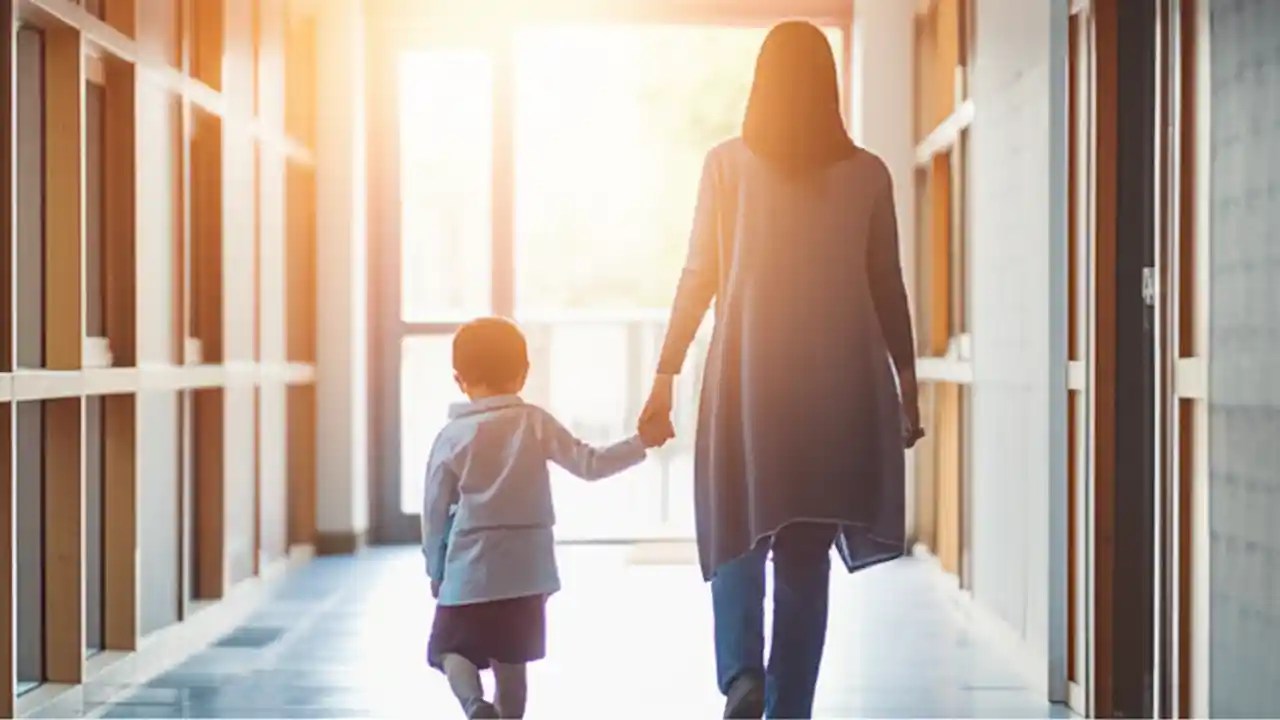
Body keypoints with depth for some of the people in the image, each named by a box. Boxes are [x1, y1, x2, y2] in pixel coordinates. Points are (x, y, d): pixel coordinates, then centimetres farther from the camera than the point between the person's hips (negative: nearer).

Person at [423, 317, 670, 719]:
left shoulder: (452, 436, -2)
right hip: (525, 570, 1)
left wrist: (435, 569, 13)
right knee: (510, 662, 11)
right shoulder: (536, 424, -3)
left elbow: (434, 511, 1)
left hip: (468, 571, -1)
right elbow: (589, 465, -7)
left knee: (452, 652, 8)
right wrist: (642, 443, 1)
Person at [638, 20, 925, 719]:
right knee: (807, 551, 9)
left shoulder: (727, 164, 0)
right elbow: (888, 290, 7)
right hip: (840, 385, 1)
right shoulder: (867, 173, 3)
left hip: (747, 379, -1)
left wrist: (664, 377, 6)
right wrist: (907, 387, 16)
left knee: (739, 532, 12)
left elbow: (698, 276, 0)